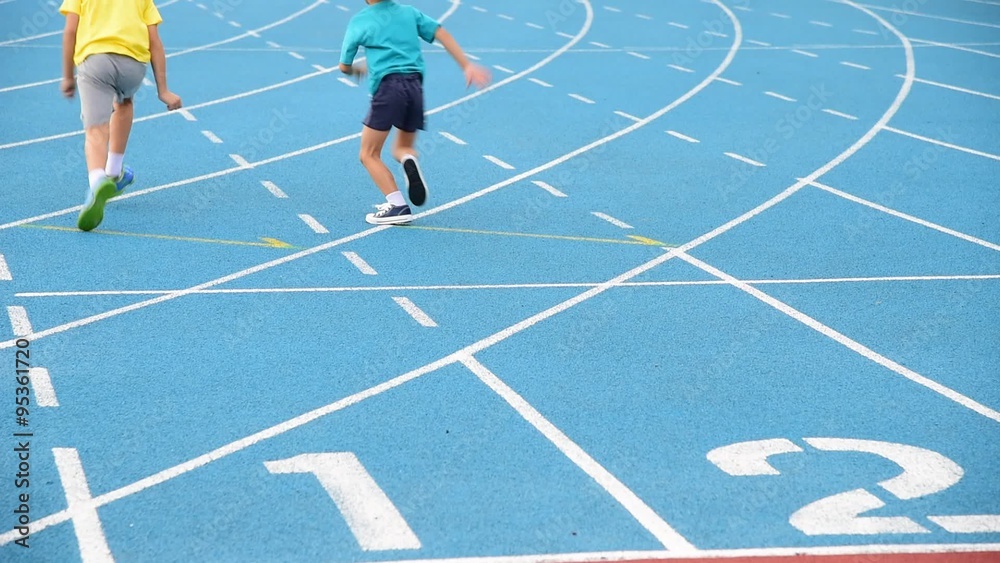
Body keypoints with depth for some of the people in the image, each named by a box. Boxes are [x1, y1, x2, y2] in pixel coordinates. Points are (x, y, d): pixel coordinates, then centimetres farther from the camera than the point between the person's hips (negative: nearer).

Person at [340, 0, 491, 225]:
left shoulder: (359, 21, 8)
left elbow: (344, 67, 16)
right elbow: (442, 35, 7)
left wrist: (358, 69, 39)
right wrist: (467, 67, 5)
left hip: (388, 86, -5)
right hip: (415, 86, 5)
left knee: (369, 155, 6)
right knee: (403, 148, 23)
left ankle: (398, 206, -11)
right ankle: (409, 160, -15)